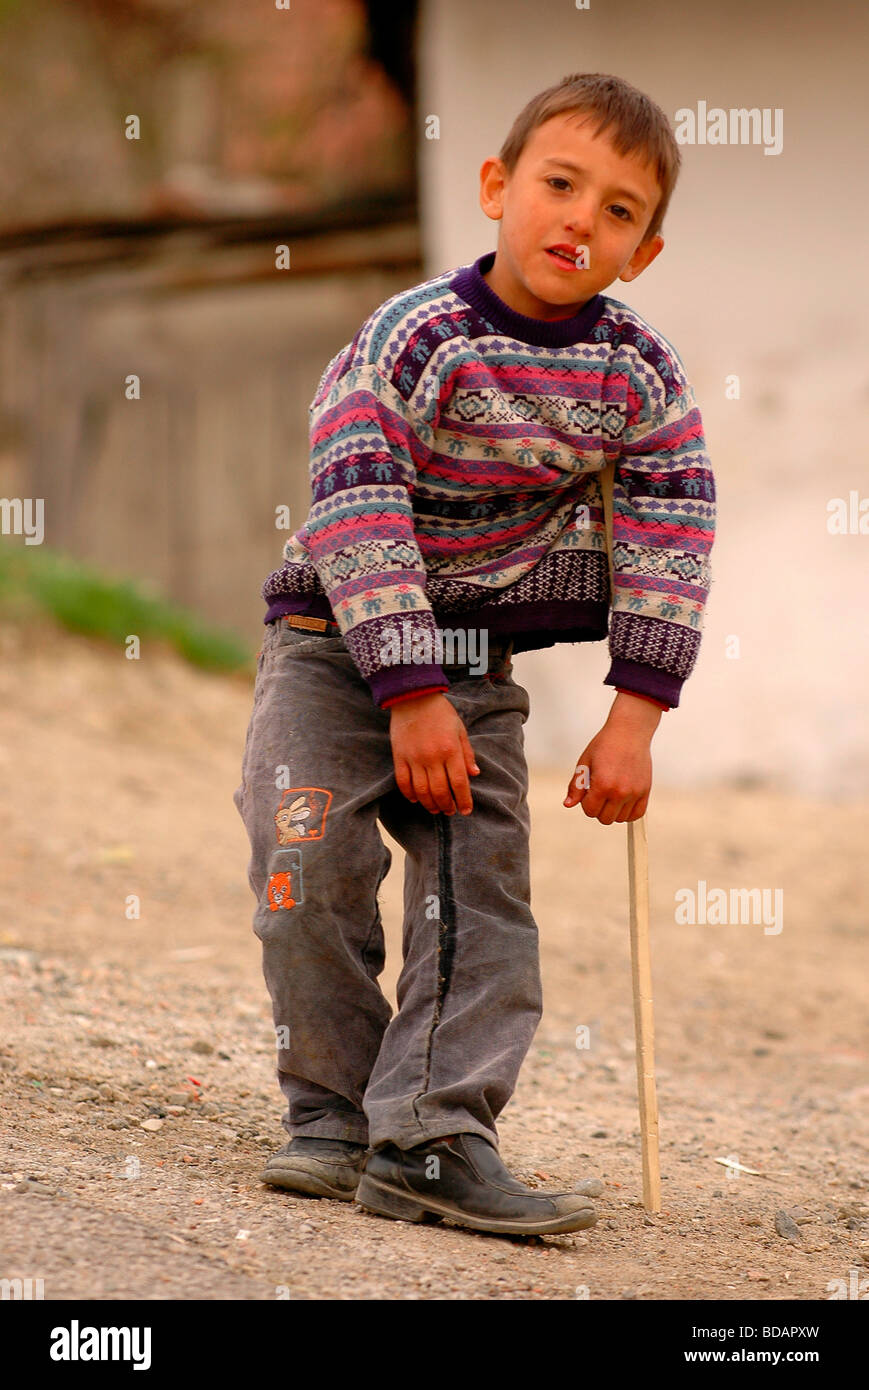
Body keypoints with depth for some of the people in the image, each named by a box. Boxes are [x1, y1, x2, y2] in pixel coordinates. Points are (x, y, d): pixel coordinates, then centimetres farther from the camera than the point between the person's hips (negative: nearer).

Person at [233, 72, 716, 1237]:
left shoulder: (642, 378, -7)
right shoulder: (414, 339, -20)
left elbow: (672, 539, -4)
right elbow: (357, 521, -23)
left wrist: (633, 721, -10)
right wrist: (413, 697, -26)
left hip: (480, 665, 4)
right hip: (339, 646, -4)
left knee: (483, 897, -6)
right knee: (314, 870, -14)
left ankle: (432, 1139, -6)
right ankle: (333, 1118, 0)